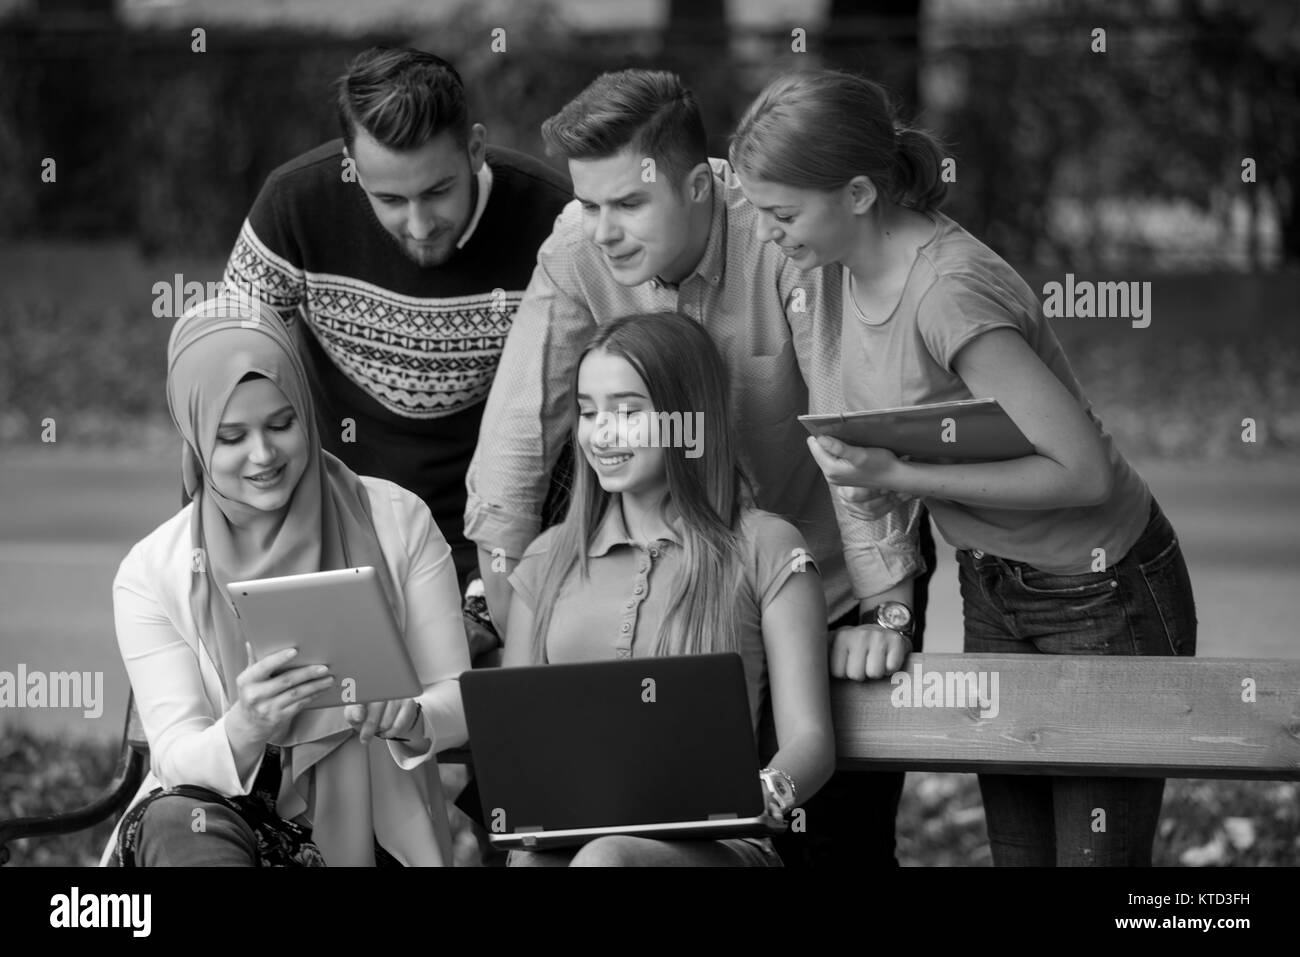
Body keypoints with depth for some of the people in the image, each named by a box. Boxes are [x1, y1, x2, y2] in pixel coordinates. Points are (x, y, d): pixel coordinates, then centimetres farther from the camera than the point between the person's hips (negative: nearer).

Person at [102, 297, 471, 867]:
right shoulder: (151, 574, -2)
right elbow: (176, 756, -9)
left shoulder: (397, 521, 0)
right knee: (176, 820, -34)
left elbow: (460, 699, -1)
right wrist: (245, 730, -32)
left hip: (373, 828, -1)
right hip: (234, 818, 1)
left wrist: (410, 719, -25)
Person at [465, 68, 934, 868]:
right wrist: (511, 625, -24)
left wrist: (888, 611, -31)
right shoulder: (577, 255, -16)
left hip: (832, 570, -3)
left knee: (841, 834, -4)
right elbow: (516, 441, -18)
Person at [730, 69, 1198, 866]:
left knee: (1099, 853, -7)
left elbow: (1083, 473, -29)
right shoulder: (852, 269, -3)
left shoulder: (949, 292, -29)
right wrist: (864, 464, -5)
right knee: (1018, 849, 8)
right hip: (994, 590, 8)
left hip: (1104, 596, -8)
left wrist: (899, 475, -27)